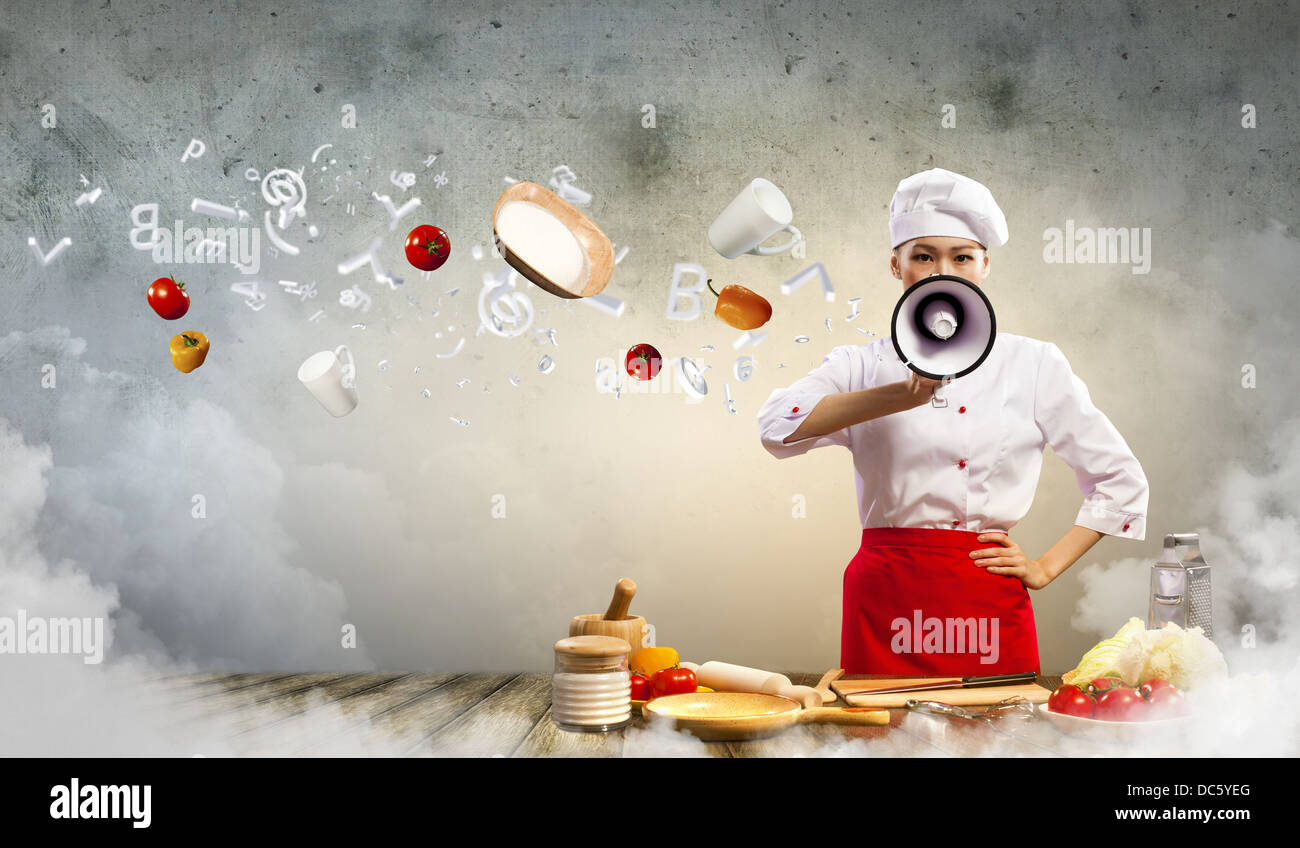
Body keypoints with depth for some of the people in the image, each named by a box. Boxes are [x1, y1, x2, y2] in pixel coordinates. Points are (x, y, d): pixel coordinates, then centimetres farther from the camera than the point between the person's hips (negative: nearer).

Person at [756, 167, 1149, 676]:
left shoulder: (1032, 363, 8)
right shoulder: (862, 364, 5)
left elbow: (1122, 480, 14)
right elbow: (778, 426, -15)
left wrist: (1046, 568, 6)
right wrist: (902, 395, -25)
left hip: (991, 610, 1)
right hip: (886, 607, 0)